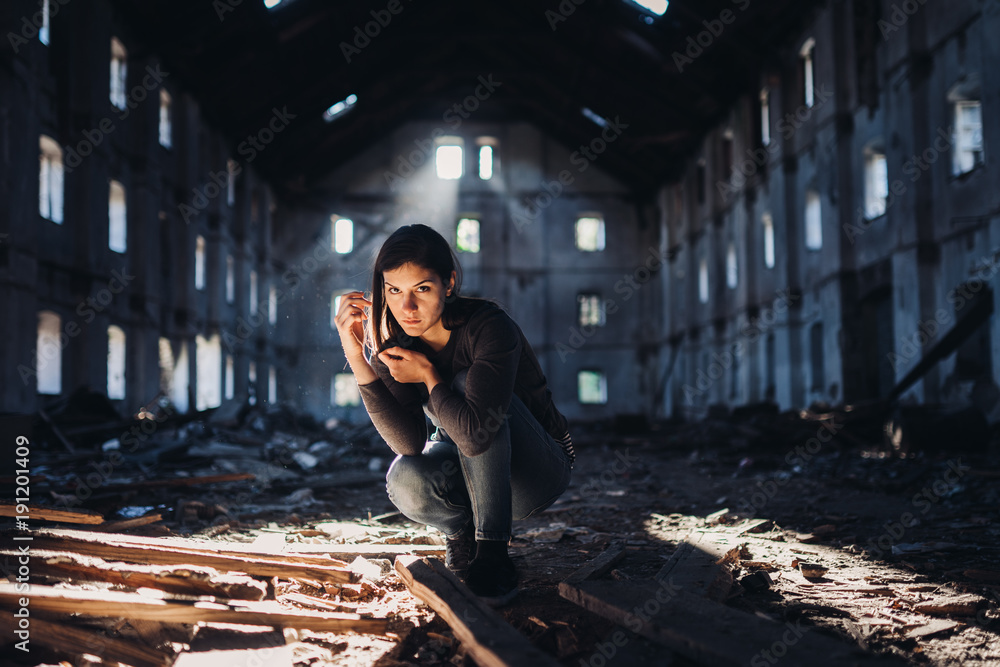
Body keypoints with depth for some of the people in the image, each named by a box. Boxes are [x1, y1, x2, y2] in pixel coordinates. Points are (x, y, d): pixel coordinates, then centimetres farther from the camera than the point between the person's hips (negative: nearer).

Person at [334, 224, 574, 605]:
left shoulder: (489, 328, -28)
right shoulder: (392, 341, -12)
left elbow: (474, 433, -41)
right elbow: (409, 443, -24)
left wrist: (428, 375, -25)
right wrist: (357, 359, -29)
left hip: (538, 471, -3)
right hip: (470, 470, 4)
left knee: (468, 385, -31)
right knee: (406, 481, -30)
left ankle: (492, 554, -24)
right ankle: (462, 529, 6)